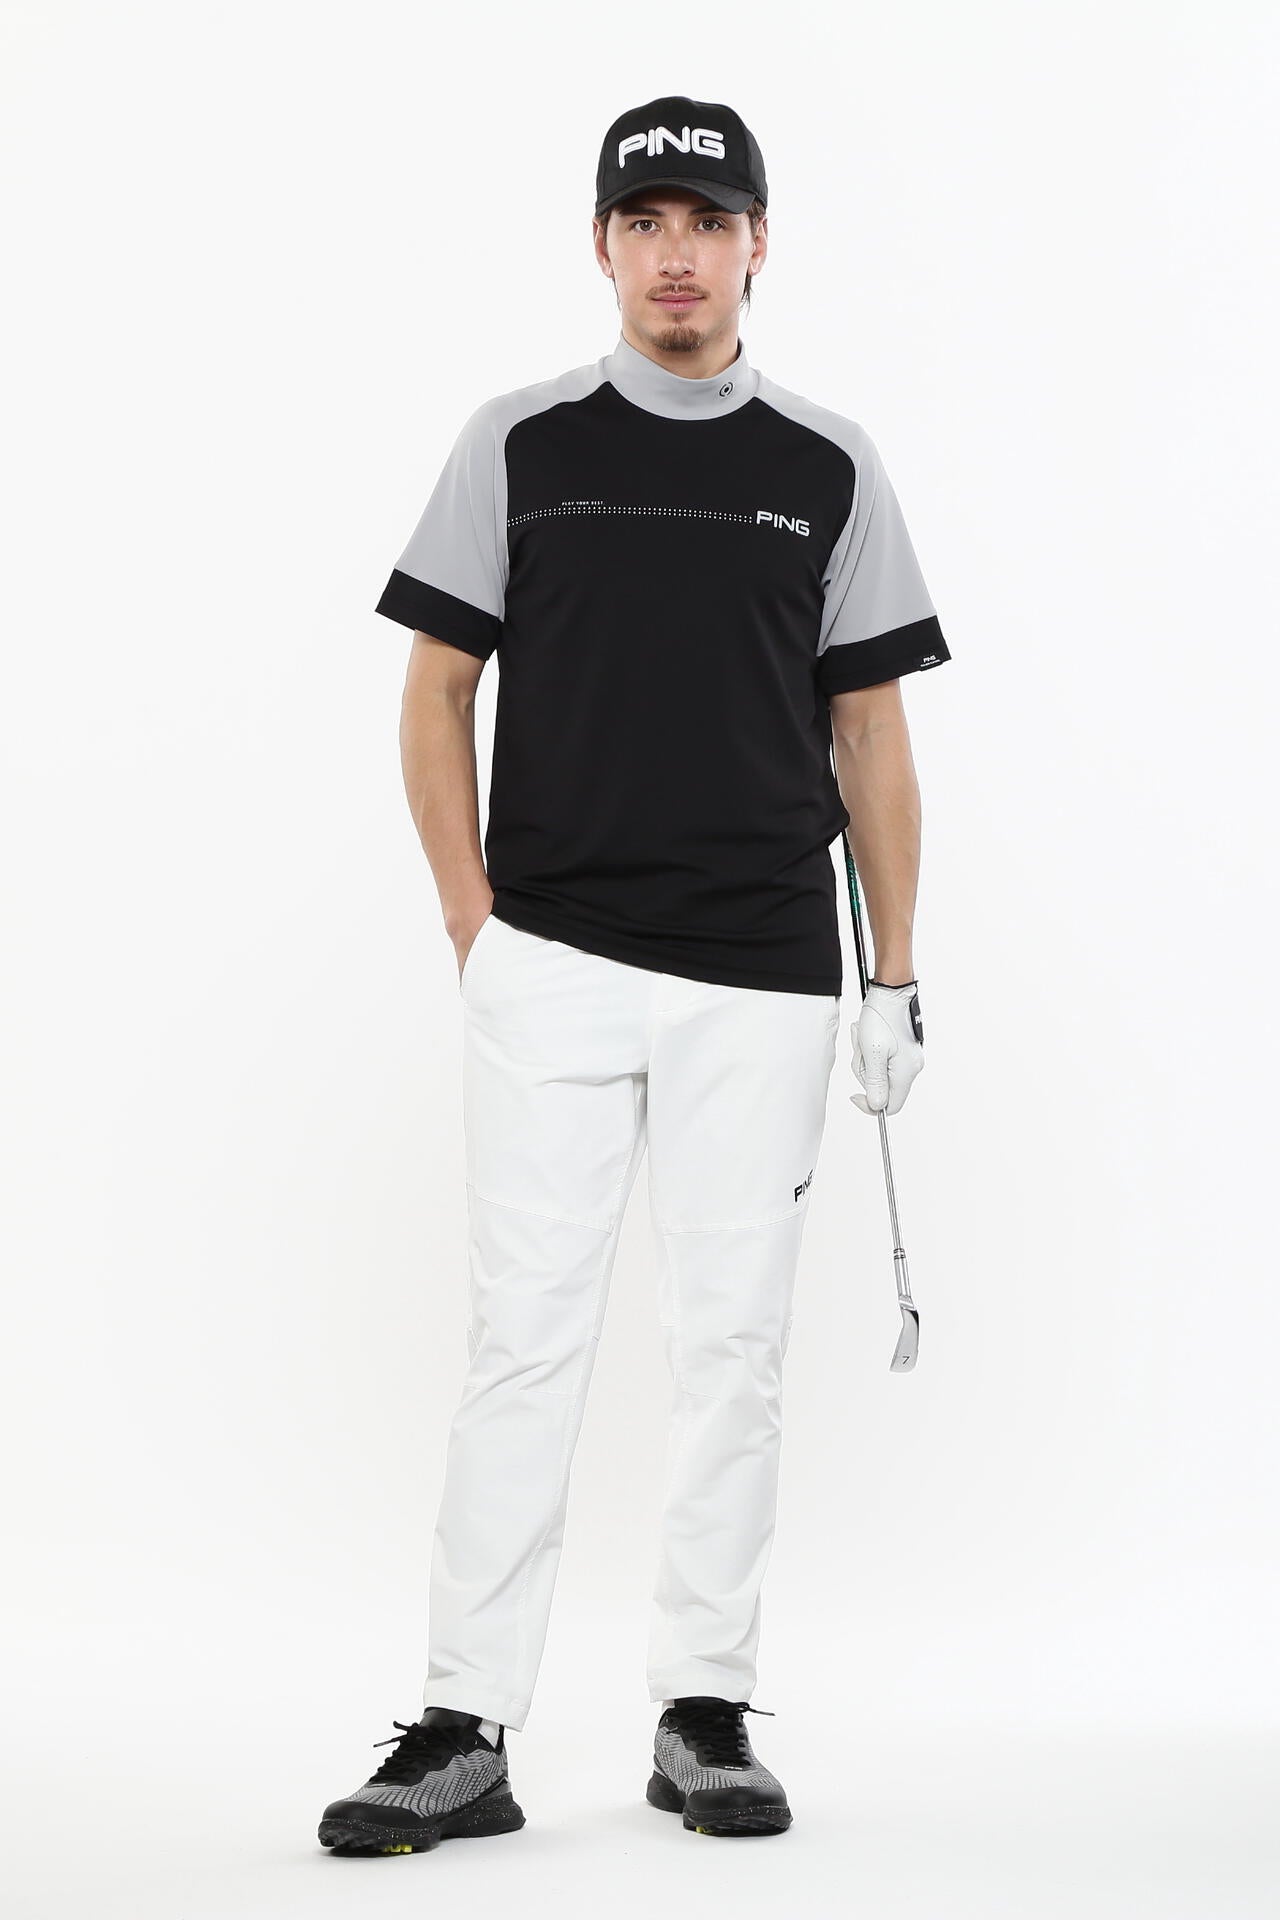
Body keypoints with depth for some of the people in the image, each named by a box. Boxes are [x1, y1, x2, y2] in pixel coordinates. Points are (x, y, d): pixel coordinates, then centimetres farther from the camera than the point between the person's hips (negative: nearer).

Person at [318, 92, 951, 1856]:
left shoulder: (830, 470, 7)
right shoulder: (520, 445, 5)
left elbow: (872, 731, 8)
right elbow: (438, 693, 6)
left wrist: (897, 974, 4)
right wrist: (475, 925, -3)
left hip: (764, 981, 1)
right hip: (554, 966, -1)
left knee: (734, 1346, 5)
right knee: (526, 1335, -3)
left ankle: (707, 1713, 15)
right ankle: (465, 1730, 0)